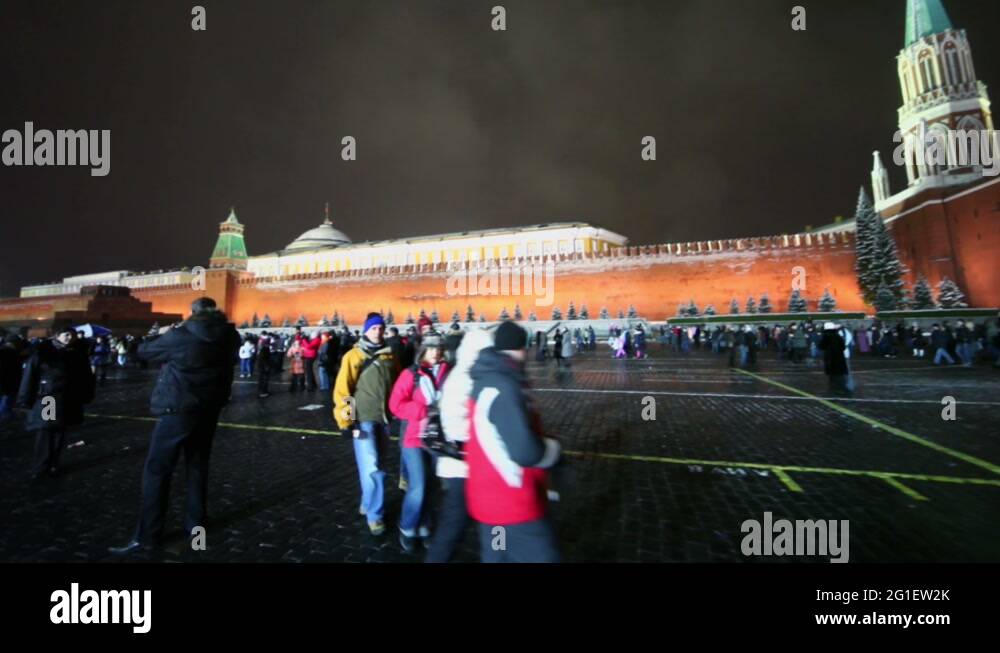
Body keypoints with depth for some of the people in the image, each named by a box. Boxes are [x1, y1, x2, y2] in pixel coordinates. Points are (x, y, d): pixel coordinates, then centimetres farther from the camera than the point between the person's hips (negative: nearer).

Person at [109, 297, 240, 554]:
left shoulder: (179, 335, -15)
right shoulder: (230, 336, -2)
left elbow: (144, 351, -1)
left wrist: (163, 334, 17)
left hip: (179, 409, -5)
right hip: (210, 408, 5)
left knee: (157, 469, 4)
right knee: (198, 465, 16)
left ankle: (147, 535, 7)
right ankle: (195, 523, 24)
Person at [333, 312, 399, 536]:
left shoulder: (390, 356, 6)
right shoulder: (354, 356, -7)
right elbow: (342, 389, -9)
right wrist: (346, 420, -12)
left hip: (384, 418, 5)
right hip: (364, 419, -5)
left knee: (376, 466, 16)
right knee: (372, 468, -8)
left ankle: (367, 504, 35)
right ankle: (374, 515, 5)